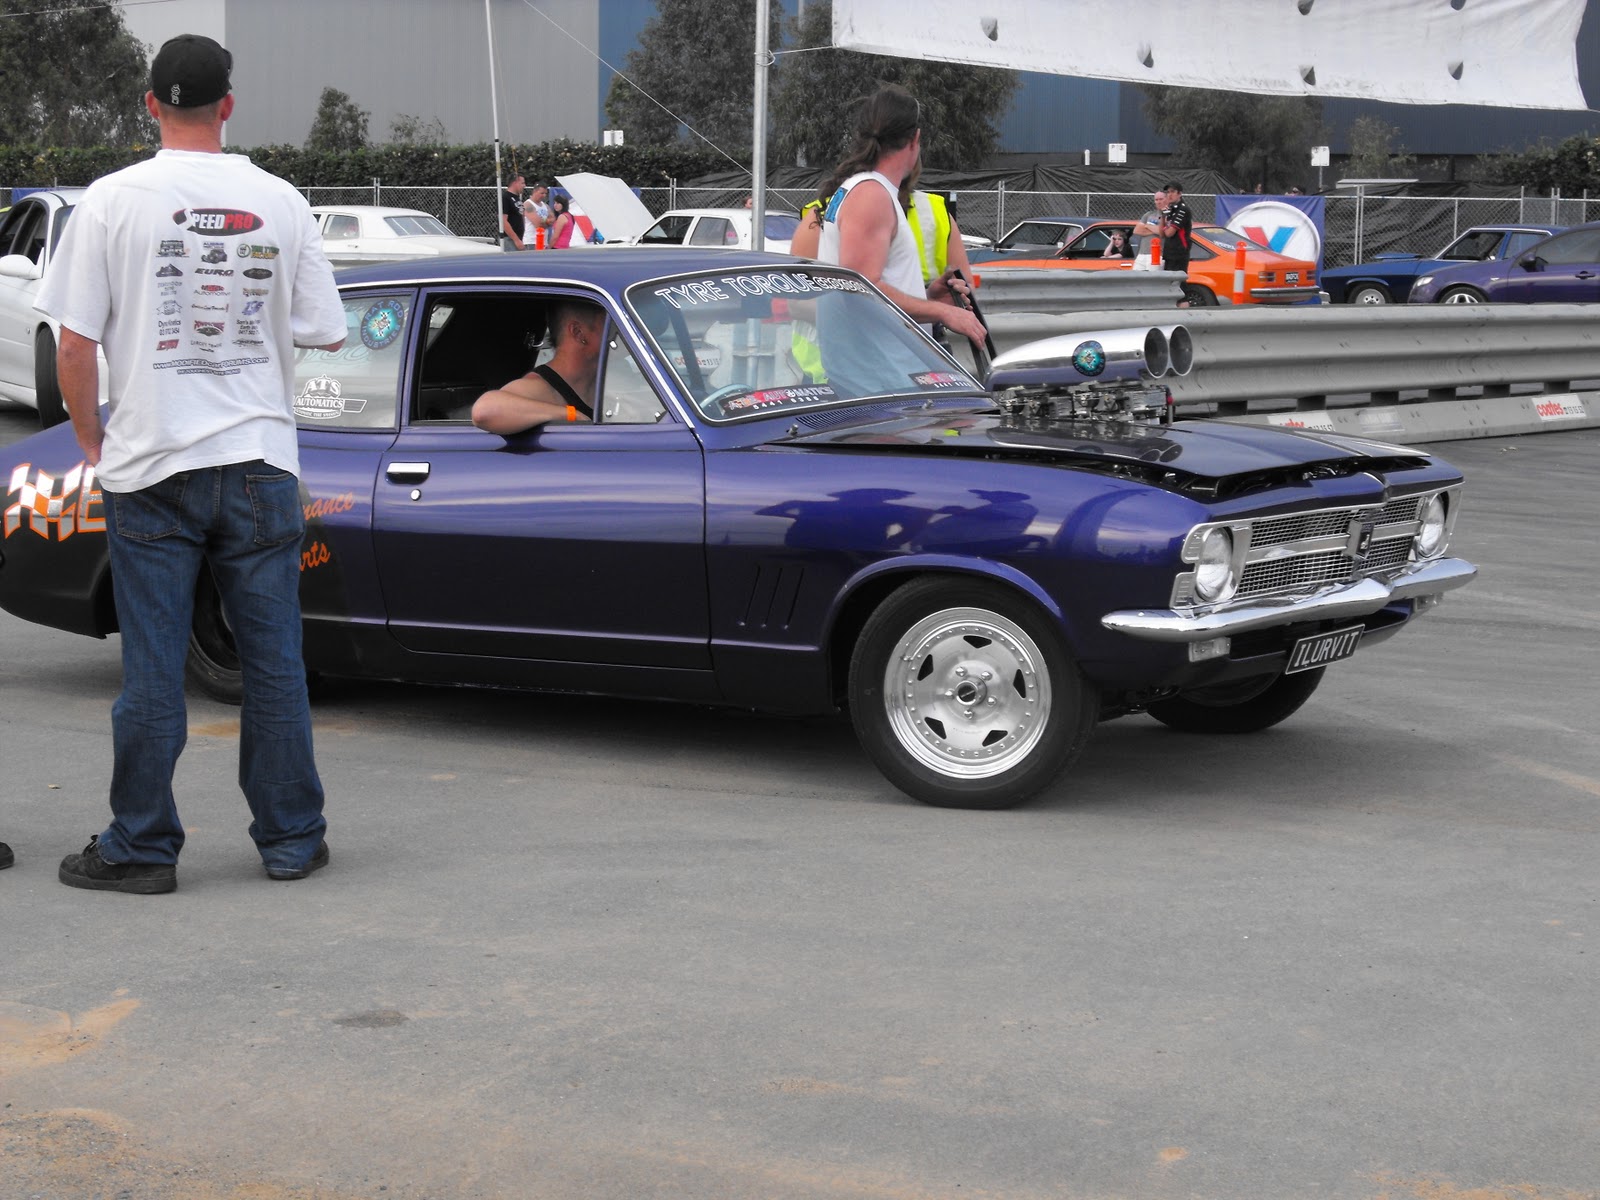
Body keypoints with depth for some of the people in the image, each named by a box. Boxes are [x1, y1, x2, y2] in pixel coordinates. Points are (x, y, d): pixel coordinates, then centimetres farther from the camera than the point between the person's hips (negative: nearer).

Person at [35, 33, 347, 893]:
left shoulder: (113, 201, -6)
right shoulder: (279, 202, 1)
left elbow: (75, 347, -7)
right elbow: (326, 333, 5)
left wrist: (91, 438, 8)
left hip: (152, 468, -2)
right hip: (259, 462, 2)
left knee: (152, 671, 4)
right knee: (274, 662, 9)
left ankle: (141, 848, 11)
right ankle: (291, 839, 16)